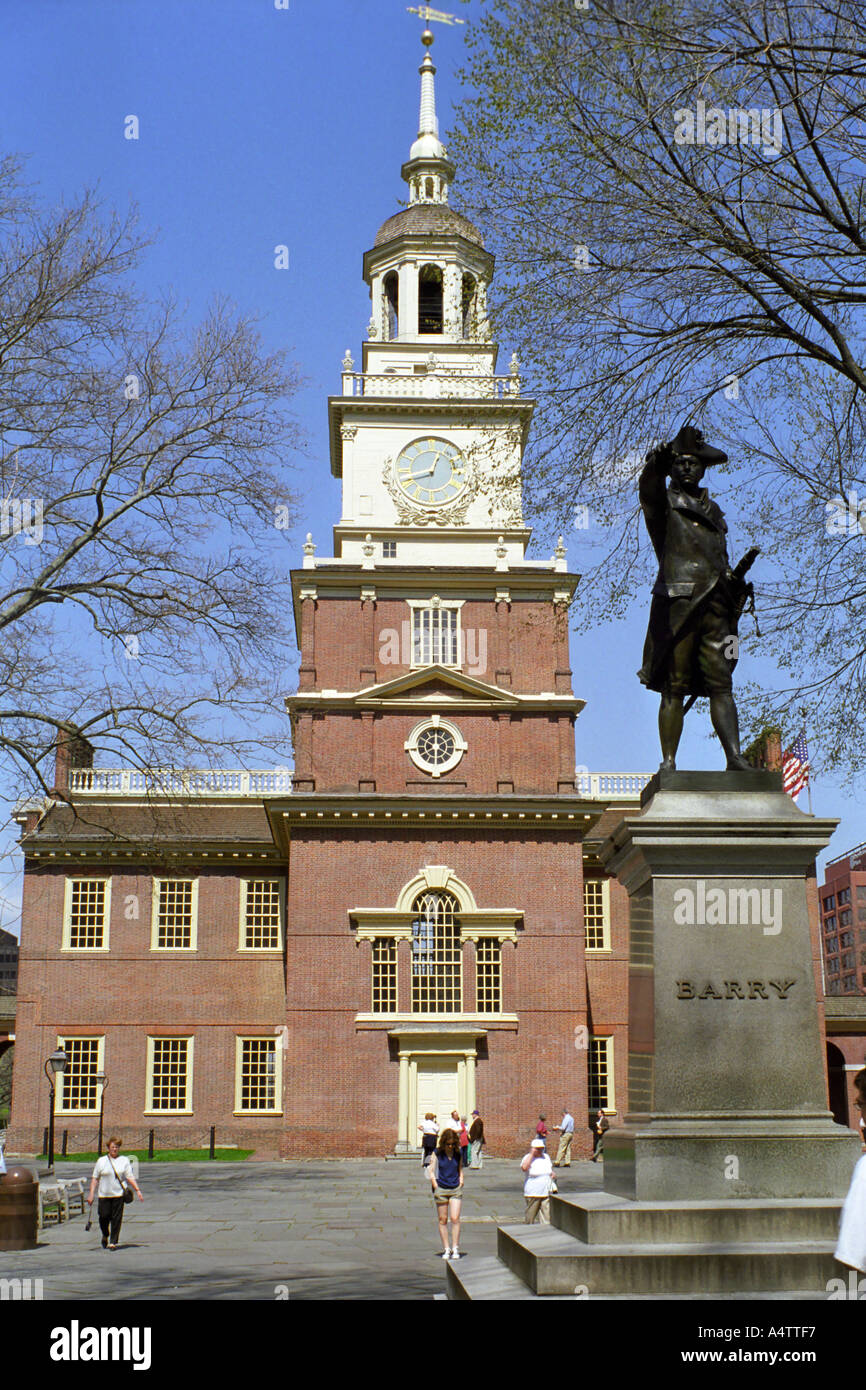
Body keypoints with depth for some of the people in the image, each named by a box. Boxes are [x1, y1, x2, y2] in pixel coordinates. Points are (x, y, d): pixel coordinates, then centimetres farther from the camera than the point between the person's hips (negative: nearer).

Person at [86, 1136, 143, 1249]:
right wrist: (91, 1194, 0)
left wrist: (138, 1190, -8)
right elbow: (95, 1178, 7)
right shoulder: (101, 1161, 8)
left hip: (119, 1194, 0)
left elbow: (130, 1177, 3)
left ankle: (113, 1242, 5)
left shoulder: (124, 1161, 8)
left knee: (116, 1219, -3)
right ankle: (105, 1236, 26)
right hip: (104, 1194, 0)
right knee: (104, 1217, -2)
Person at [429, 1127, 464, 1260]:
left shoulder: (458, 1153, 4)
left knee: (455, 1219, -8)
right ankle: (446, 1249, 12)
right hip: (441, 1189, -1)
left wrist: (460, 1184, 4)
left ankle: (455, 1249, -2)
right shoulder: (437, 1153, -3)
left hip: (456, 1189, 1)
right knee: (443, 1220, 4)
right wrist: (436, 1188, -7)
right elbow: (432, 1172, -1)